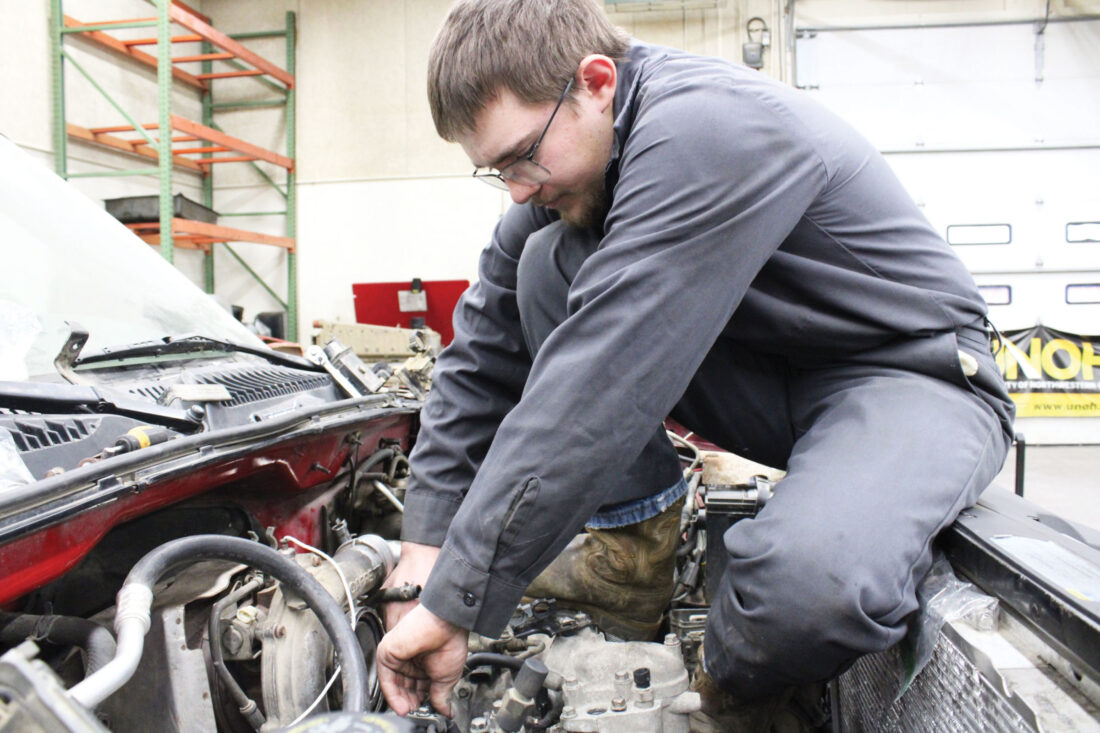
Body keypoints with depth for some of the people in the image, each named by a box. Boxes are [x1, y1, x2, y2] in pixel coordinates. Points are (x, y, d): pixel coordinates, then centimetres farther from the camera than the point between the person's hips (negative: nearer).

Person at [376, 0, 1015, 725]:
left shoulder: (709, 128, -28)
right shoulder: (572, 148, -1)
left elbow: (597, 386, -35)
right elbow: (485, 350, 0)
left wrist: (453, 602, -29)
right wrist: (427, 544, -5)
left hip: (912, 373, -6)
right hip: (768, 374, 7)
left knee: (812, 584, -37)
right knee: (547, 262, -9)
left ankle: (722, 694, 0)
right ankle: (638, 535, -2)